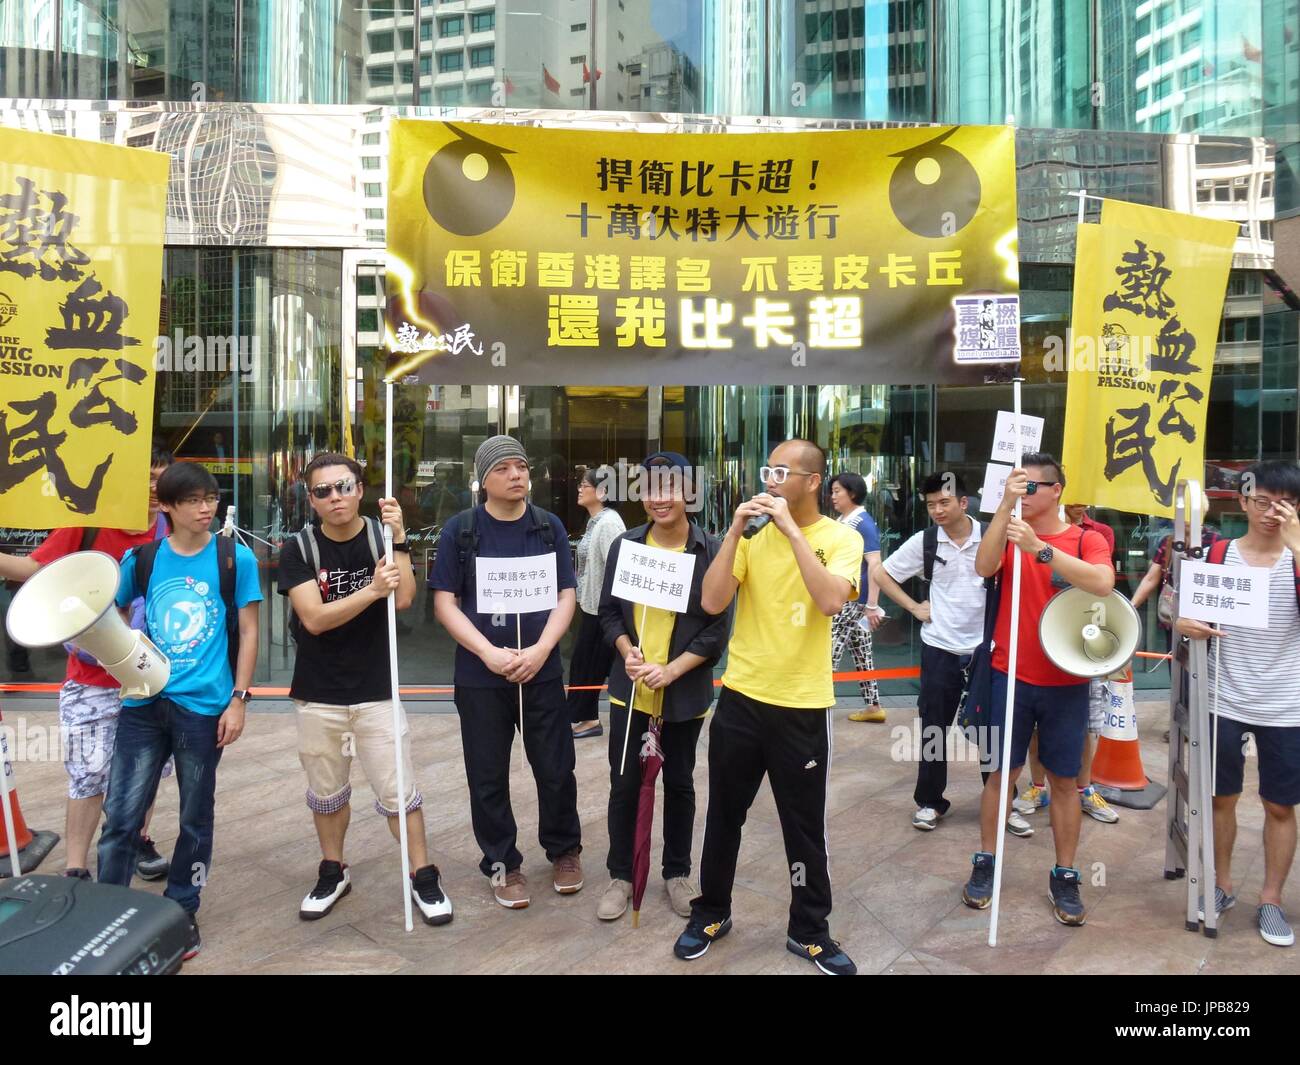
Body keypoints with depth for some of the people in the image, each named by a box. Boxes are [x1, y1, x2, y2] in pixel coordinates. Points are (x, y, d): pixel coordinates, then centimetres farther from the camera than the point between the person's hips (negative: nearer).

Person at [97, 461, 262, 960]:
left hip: (204, 707, -1)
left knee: (195, 818, 11)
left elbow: (247, 632, 1)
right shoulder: (141, 558, 4)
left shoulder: (235, 558, -1)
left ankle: (181, 911, 28)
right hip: (143, 703, 2)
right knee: (120, 817, 3)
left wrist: (237, 699, -4)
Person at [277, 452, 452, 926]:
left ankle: (423, 877, 15)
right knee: (326, 793, 16)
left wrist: (399, 540, -24)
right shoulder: (298, 549, -6)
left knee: (398, 792, -1)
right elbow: (314, 618, -17)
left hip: (376, 690, -1)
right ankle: (333, 873, 36)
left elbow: (404, 599, -17)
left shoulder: (382, 537, -3)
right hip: (318, 694, 1)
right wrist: (371, 589, -28)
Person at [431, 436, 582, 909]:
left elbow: (566, 595, 1)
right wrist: (490, 654, -15)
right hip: (480, 674, -1)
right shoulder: (460, 530, -2)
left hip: (542, 670, 1)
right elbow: (445, 603, -4)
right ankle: (503, 863, 28)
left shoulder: (550, 527, 3)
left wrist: (540, 649, -14)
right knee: (488, 776, 9)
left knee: (555, 769, 8)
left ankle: (564, 850, 32)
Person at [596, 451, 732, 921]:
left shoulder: (711, 551, -10)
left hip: (685, 693, -1)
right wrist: (627, 651, -14)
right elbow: (609, 611, 5)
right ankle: (620, 875, 27)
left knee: (679, 783, 14)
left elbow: (719, 627, -9)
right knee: (624, 784, 8)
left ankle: (677, 873, 33)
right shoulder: (625, 545, -2)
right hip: (629, 688, 2)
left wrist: (672, 670, -18)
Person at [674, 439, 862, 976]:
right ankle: (711, 912, 35)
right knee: (724, 815, 15)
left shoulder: (842, 538, -5)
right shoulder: (751, 534, 1)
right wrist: (735, 531, -16)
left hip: (802, 706, -2)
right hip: (740, 698, 2)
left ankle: (809, 930, 30)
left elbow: (831, 601, -24)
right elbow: (712, 602, -9)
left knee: (805, 826, 10)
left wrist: (792, 530, -23)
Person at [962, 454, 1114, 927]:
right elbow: (983, 567, -19)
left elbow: (1102, 583, -23)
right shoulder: (1009, 534, 2)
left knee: (1063, 780, 9)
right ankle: (984, 864, 22)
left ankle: (1064, 877, 21)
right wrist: (1005, 504, -24)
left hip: (1067, 683, -1)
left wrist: (1040, 548, -31)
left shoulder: (1087, 541, -3)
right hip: (1011, 676, 1)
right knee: (1000, 773, 9)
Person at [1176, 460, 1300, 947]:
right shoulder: (1218, 554, 0)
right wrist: (1185, 624, -20)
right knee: (1221, 797, 11)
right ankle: (1222, 885, 29)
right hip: (1225, 702, 1)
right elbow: (1186, 610, 3)